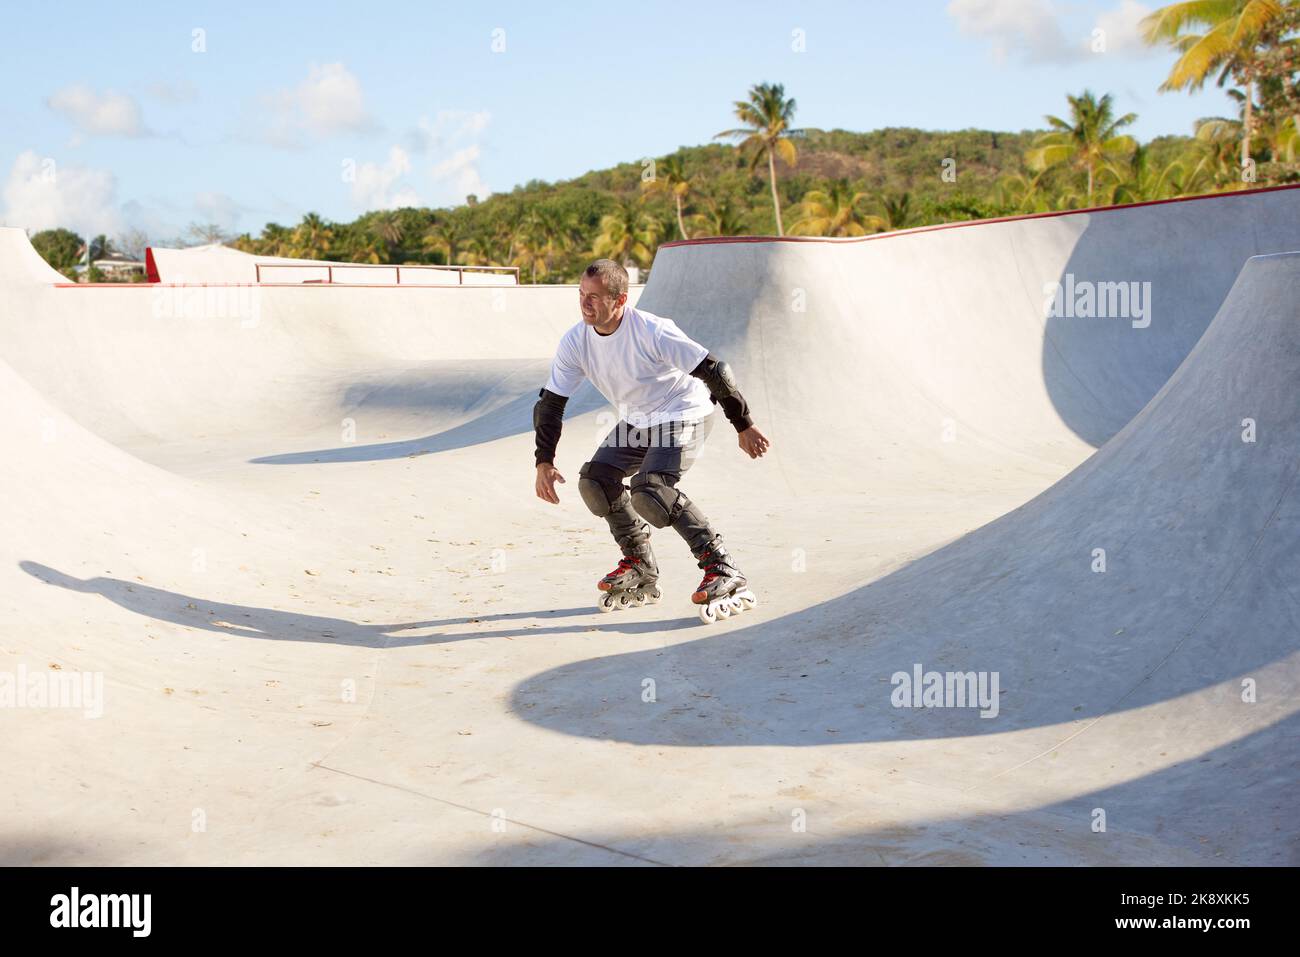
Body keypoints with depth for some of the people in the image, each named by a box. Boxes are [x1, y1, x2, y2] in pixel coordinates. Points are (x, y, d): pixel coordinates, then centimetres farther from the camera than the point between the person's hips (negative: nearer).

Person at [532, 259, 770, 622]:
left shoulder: (653, 331, -29)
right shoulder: (575, 342, -11)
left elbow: (714, 370, -25)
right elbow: (550, 402, -4)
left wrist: (744, 426, -22)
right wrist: (544, 462, -13)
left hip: (684, 415, -7)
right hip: (636, 422, 7)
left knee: (649, 491, -27)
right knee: (595, 480, -5)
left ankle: (724, 572, -21)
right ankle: (641, 572, 10)